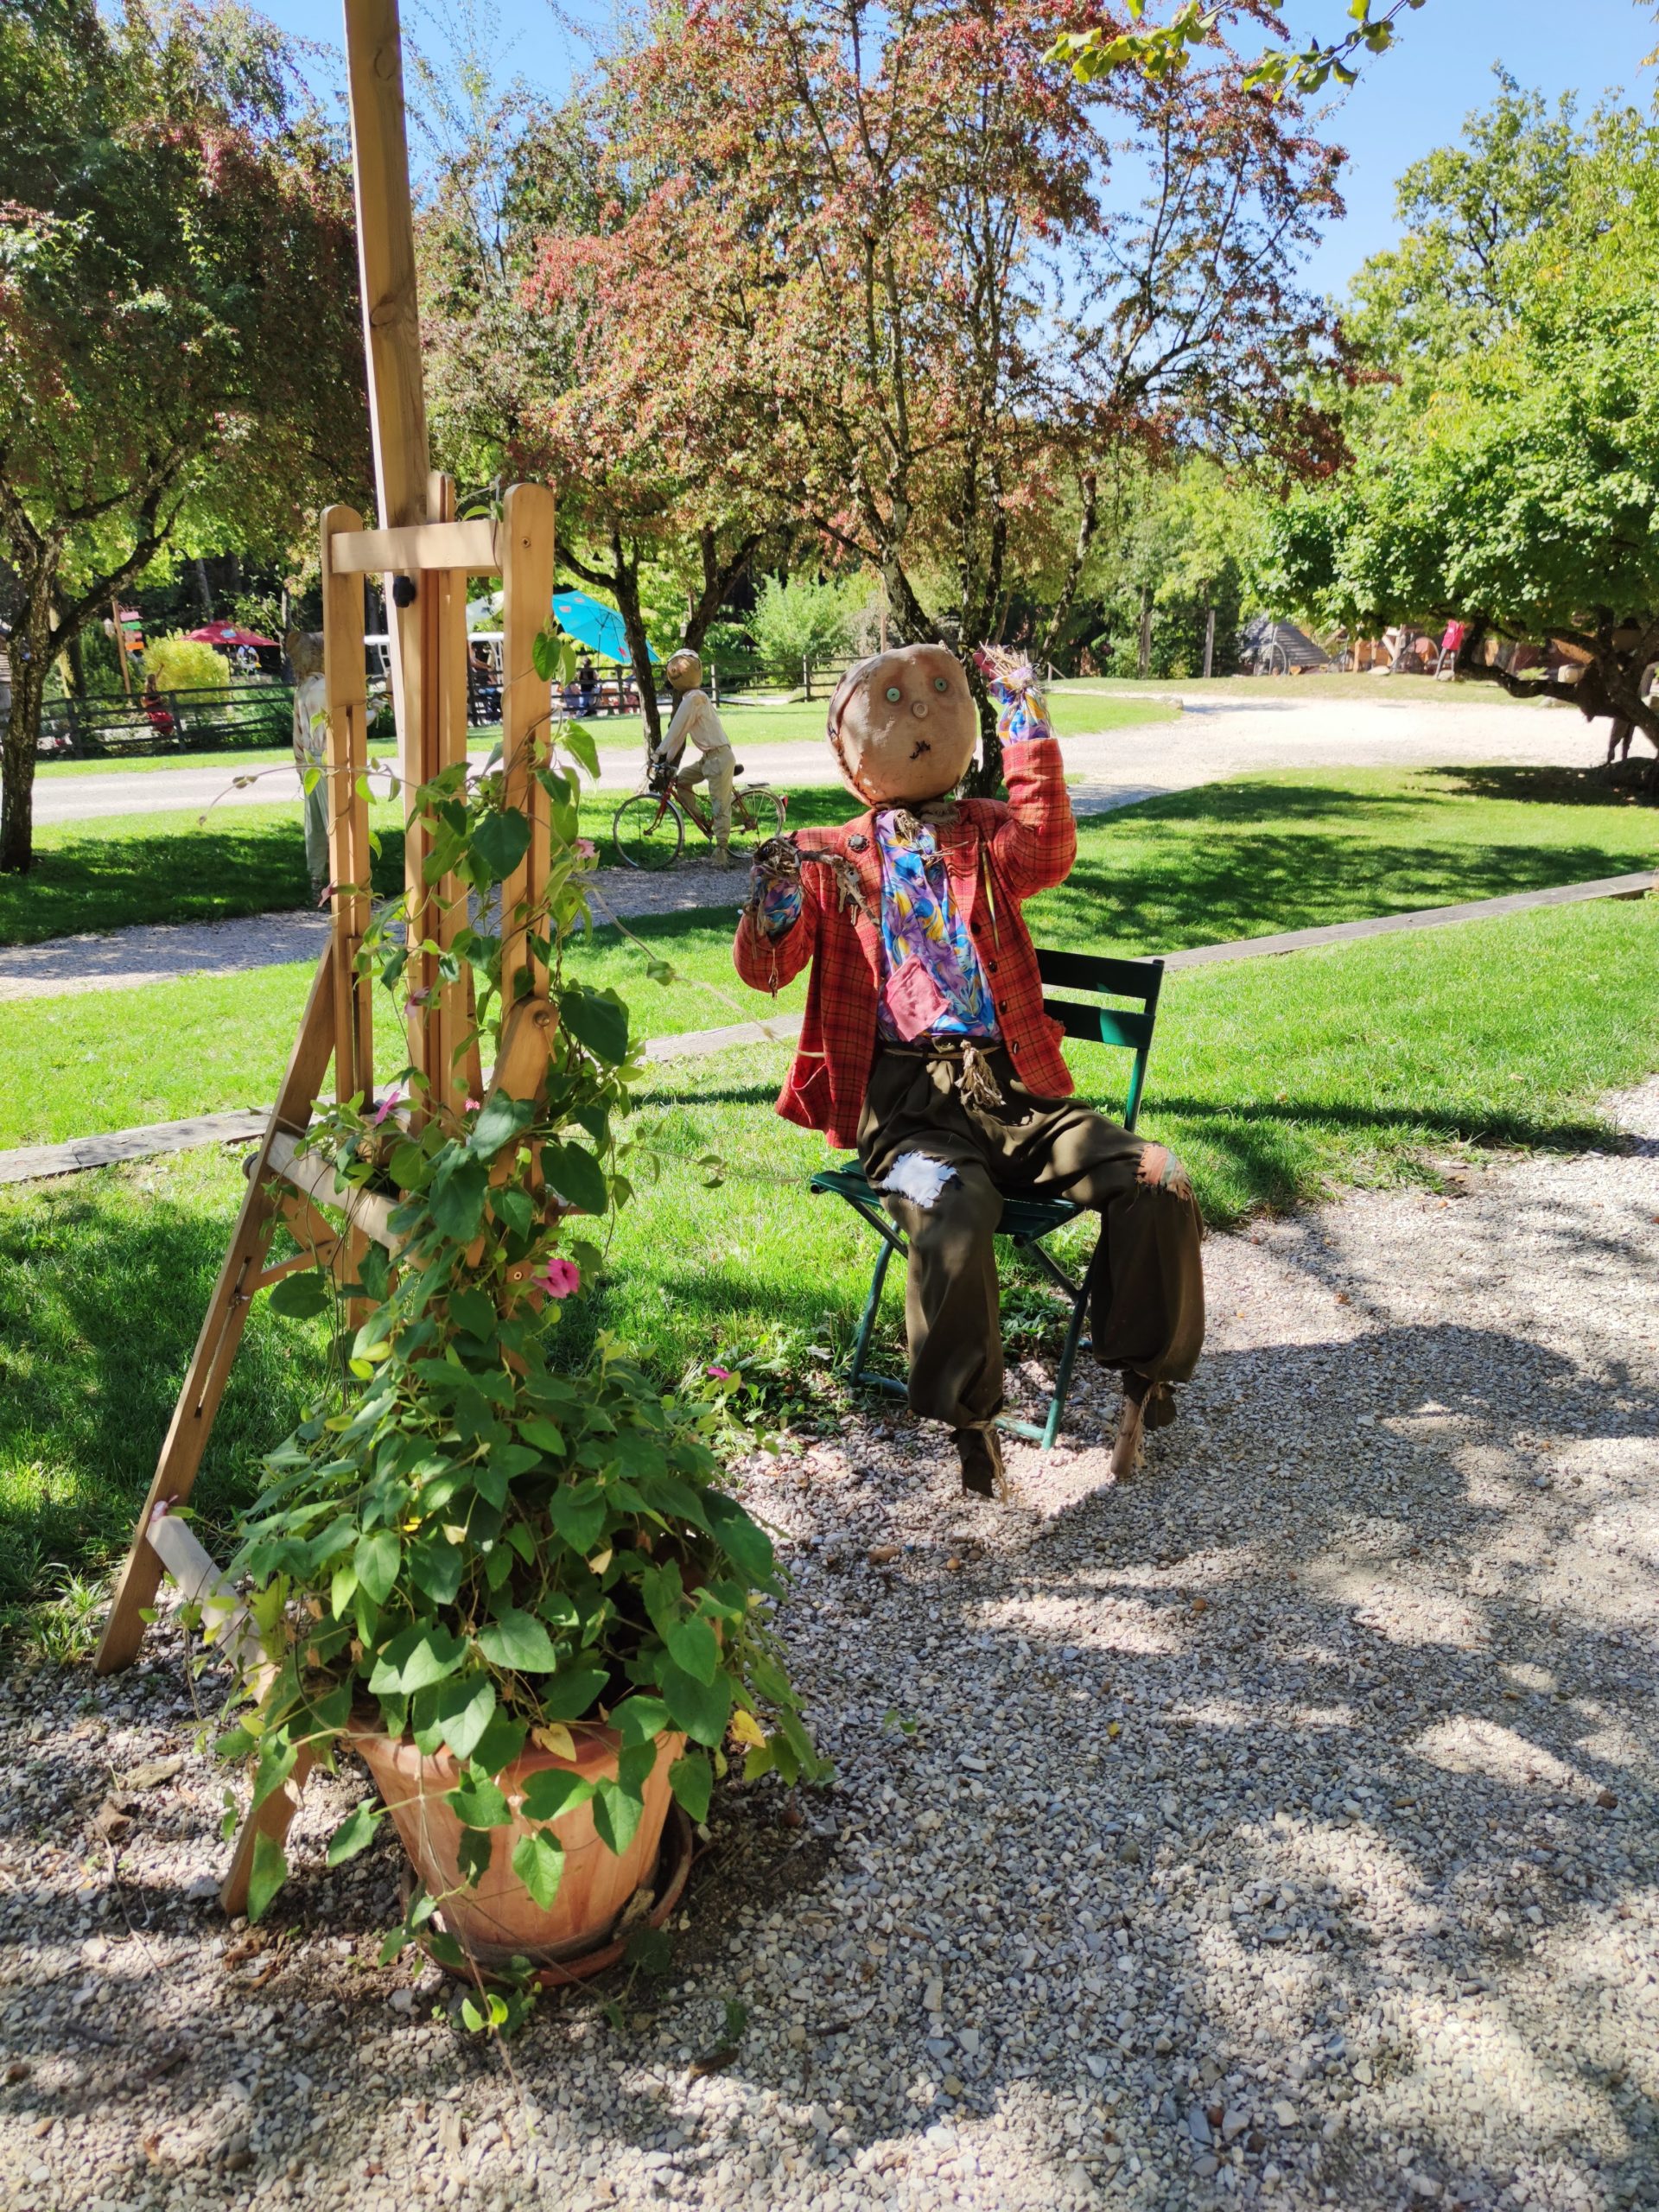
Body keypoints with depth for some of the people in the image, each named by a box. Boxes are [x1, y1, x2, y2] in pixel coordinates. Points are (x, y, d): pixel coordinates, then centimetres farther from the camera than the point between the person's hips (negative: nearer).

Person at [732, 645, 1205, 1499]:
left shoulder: (982, 836, 18)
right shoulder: (831, 858, 13)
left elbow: (1047, 850, -5)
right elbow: (765, 968, 2)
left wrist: (1029, 731, -7)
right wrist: (774, 903, -20)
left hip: (1009, 1087, 3)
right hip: (907, 1100, -3)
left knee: (1156, 1185, -16)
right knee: (952, 1220, -34)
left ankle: (1144, 1380, 3)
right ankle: (969, 1419, -15)